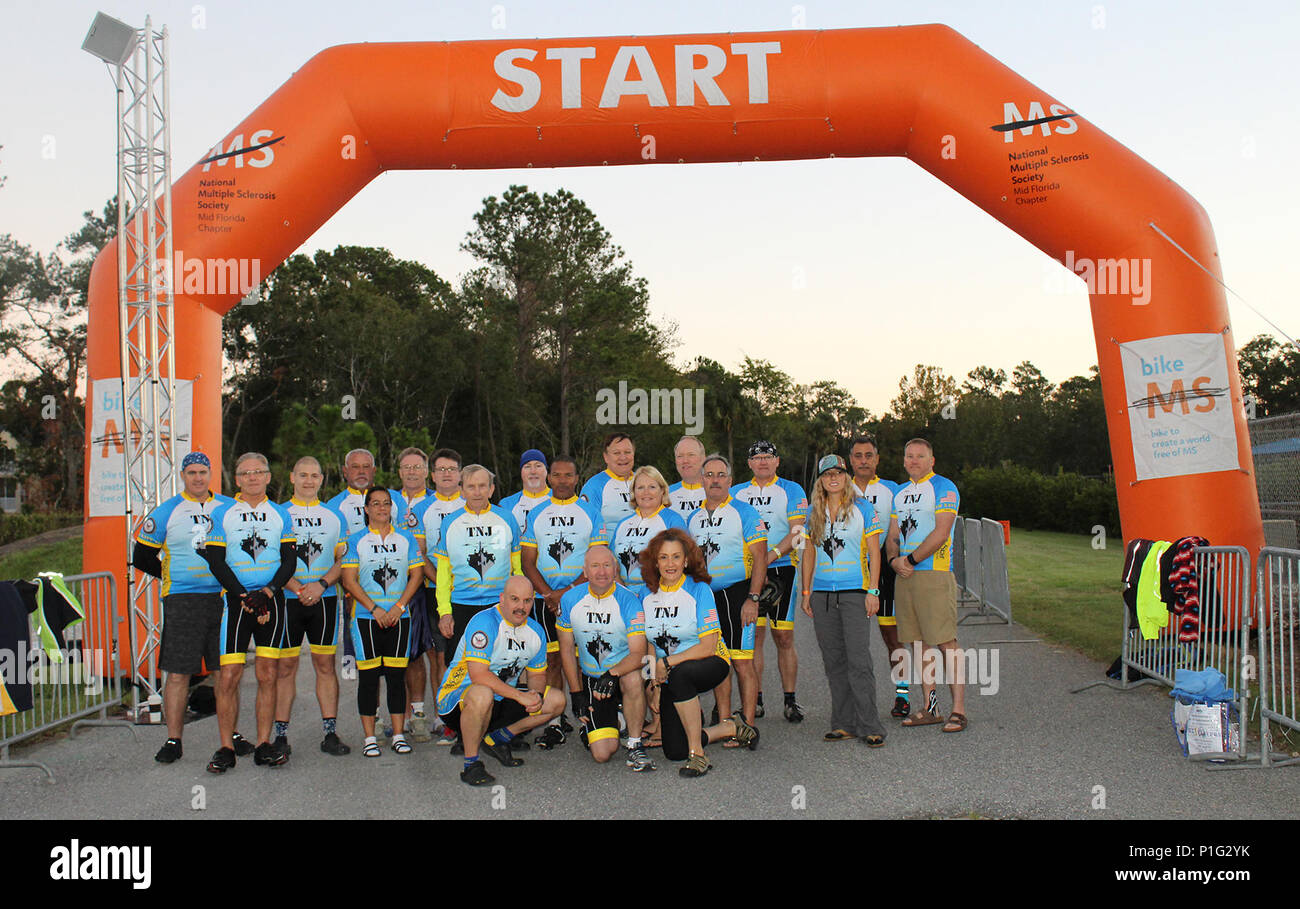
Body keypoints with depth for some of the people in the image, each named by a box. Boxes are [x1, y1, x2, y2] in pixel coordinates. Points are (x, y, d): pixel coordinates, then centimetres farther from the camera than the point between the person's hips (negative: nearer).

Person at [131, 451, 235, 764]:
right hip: (181, 599, -2)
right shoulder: (166, 512, 3)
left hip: (223, 598, 2)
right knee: (178, 673, -3)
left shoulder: (229, 507, 9)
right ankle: (173, 741, 6)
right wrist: (175, 575, 6)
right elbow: (142, 557, 8)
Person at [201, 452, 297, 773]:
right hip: (235, 599, -1)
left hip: (272, 600, 1)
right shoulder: (221, 514, 6)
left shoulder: (280, 515, 10)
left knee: (268, 674, 1)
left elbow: (289, 561, 5)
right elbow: (216, 561, -1)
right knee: (229, 676, -6)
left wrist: (266, 593, -10)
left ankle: (263, 746, 8)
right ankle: (226, 749, 3)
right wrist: (245, 597, -11)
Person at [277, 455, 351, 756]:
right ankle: (281, 735, 8)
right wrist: (298, 589, -12)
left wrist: (321, 584, -9)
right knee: (285, 665, 0)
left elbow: (343, 559, 9)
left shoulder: (334, 516, 11)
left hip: (325, 599, 1)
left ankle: (330, 733, 6)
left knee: (325, 664, 2)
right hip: (287, 598, -1)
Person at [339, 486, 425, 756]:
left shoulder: (406, 538, 8)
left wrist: (399, 607, -7)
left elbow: (416, 575, 5)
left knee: (397, 675, 3)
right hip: (366, 617, -1)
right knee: (368, 676, 0)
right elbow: (349, 581, -2)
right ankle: (369, 738, 9)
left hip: (399, 618, 1)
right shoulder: (356, 540, 3)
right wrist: (374, 609, -11)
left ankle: (399, 735, 10)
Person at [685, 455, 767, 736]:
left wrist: (752, 599, -15)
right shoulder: (693, 518, 13)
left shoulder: (744, 513, -3)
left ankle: (748, 727, 1)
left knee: (742, 663, -5)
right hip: (704, 596, 5)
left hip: (736, 594, -5)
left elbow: (759, 559, -7)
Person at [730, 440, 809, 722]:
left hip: (781, 569, -2)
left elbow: (797, 531, -4)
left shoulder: (792, 490, 6)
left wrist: (771, 556, -16)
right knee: (753, 635, 1)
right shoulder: (736, 492, 15)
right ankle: (755, 700, 8)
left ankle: (790, 700, 8)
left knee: (784, 636, -1)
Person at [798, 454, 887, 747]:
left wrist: (873, 591, -7)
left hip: (855, 592, -4)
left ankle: (869, 726, -2)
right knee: (833, 661, 6)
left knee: (858, 660, -8)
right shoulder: (814, 513, 12)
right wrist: (805, 593, 9)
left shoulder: (863, 508, 2)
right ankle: (844, 724, 14)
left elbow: (874, 553, 1)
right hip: (822, 594, 4)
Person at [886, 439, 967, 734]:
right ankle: (930, 707, 16)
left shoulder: (944, 488, -3)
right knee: (918, 642, 9)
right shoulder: (900, 493, 18)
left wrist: (910, 560, -12)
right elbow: (892, 535, 18)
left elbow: (940, 534, -13)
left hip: (934, 574, -7)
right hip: (904, 576, 7)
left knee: (946, 642, -8)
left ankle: (958, 709, -5)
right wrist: (895, 560, -2)